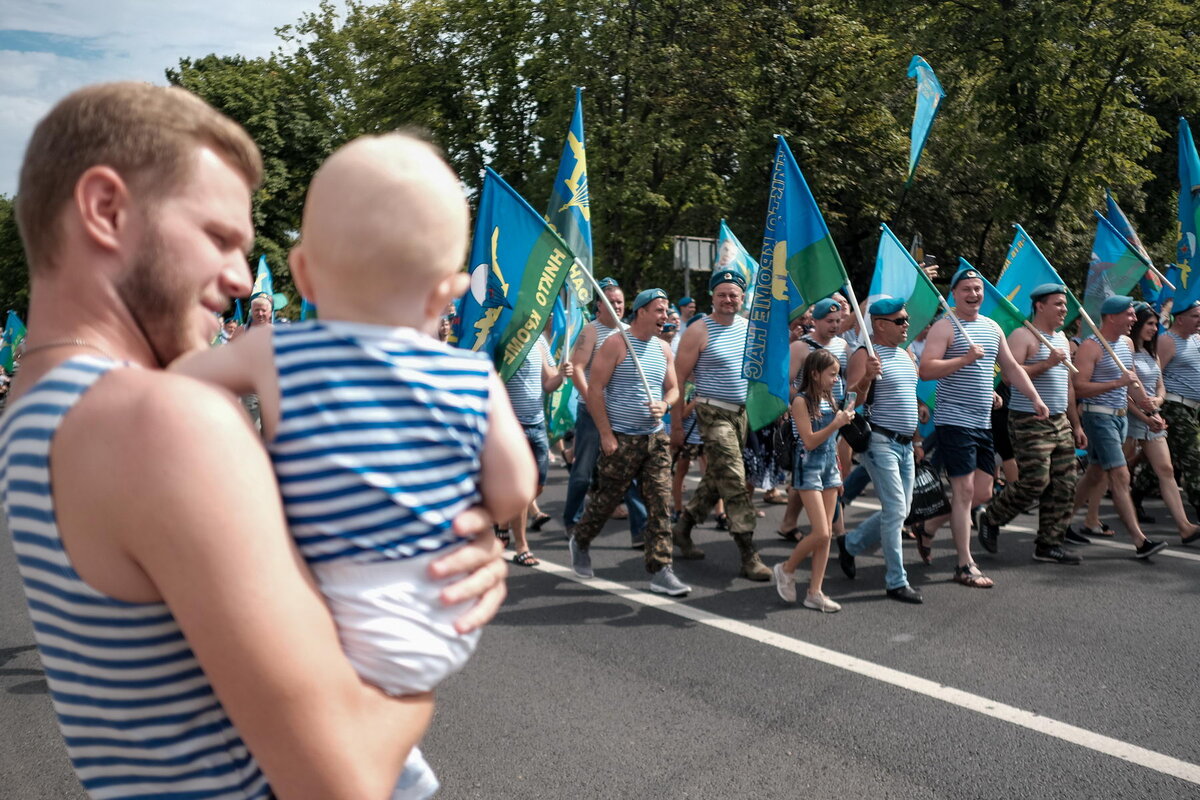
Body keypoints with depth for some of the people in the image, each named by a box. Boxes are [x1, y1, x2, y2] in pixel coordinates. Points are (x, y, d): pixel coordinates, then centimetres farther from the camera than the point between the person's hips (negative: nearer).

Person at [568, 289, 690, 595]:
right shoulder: (617, 344, -8)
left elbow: (673, 388, 19)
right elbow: (595, 389, -10)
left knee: (661, 503, -1)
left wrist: (664, 404, -6)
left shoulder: (664, 348, 12)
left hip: (656, 438, 6)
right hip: (621, 439, -5)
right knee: (607, 498, 7)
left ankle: (660, 571, 5)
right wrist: (606, 434, -13)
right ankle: (580, 542, 35)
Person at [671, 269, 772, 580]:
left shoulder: (749, 327, 8)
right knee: (734, 483, -9)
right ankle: (749, 555, -5)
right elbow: (679, 379, -9)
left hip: (744, 412, 6)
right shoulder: (699, 331, -9)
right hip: (714, 414, -6)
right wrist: (676, 425, -11)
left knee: (717, 478, 15)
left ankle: (683, 527, 33)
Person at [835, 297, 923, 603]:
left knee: (900, 511, 11)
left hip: (905, 444, 8)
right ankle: (896, 582, 3)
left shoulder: (907, 354, 14)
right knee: (896, 511, -8)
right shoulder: (865, 354, -11)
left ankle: (850, 543, 30)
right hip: (881, 442, -8)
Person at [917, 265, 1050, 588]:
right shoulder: (944, 327, -8)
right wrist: (964, 359, -24)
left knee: (983, 494, 10)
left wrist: (1036, 399, 12)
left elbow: (1012, 367, 21)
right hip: (955, 420, -8)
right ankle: (965, 566, 1)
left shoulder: (992, 327, 15)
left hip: (983, 423, 8)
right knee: (964, 491, -6)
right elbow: (925, 370, -18)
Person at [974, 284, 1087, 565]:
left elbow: (1068, 385, 23)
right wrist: (1045, 364, -24)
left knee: (1064, 484, 4)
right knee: (1035, 480, -12)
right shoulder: (1023, 336, -7)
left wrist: (1076, 424, 21)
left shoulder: (1062, 338, 19)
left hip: (1060, 422, 9)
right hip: (1030, 421, -8)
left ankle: (1049, 544, 13)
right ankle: (990, 519, 10)